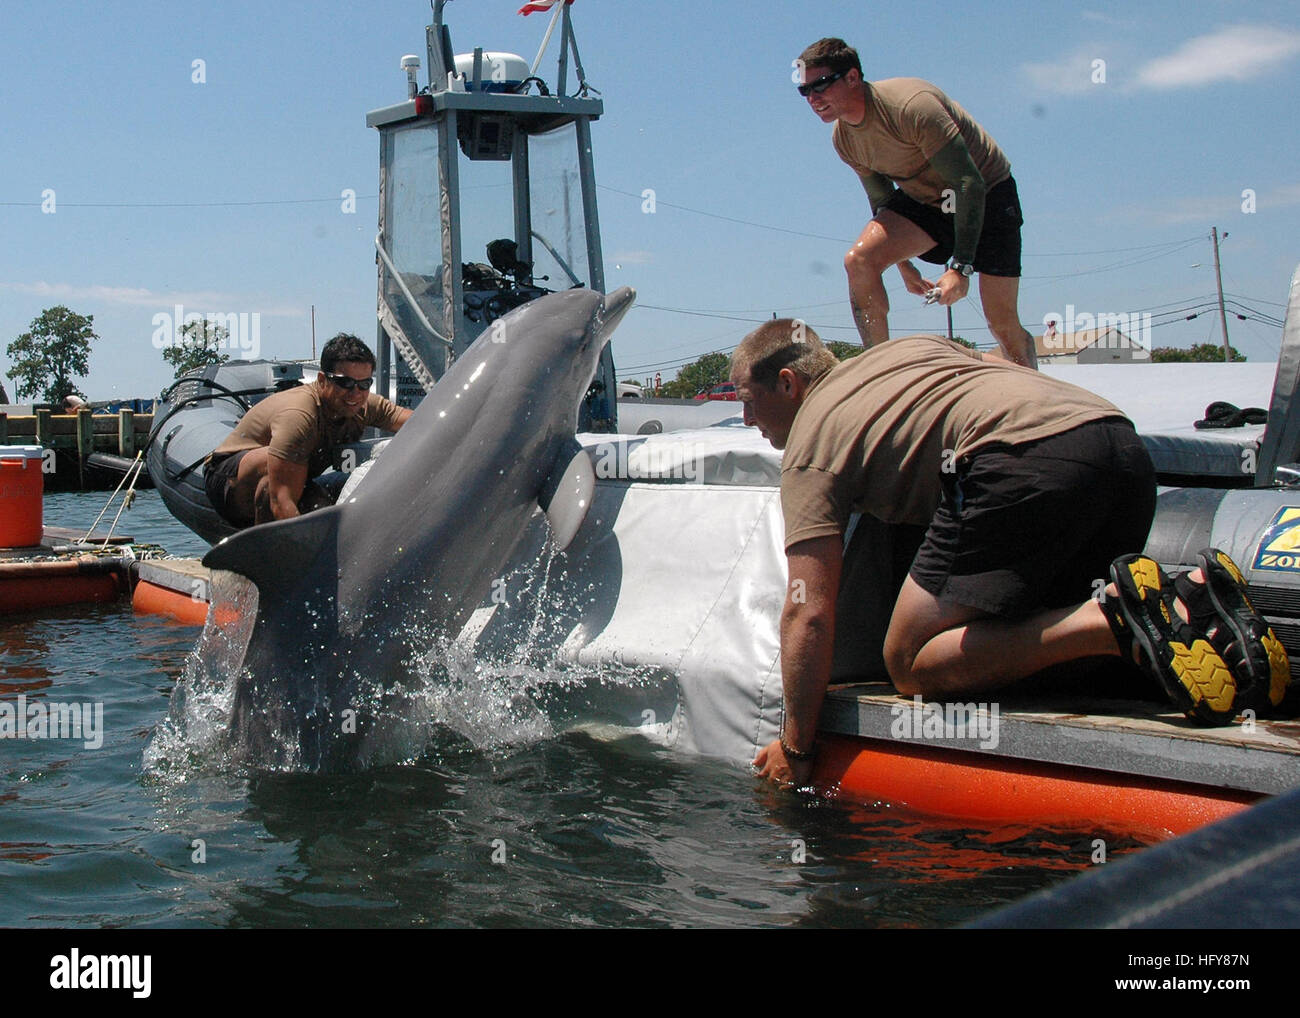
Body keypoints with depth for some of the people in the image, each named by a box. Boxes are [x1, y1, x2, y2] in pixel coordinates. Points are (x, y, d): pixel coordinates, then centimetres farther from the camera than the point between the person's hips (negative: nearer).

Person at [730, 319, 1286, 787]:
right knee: (1039, 637, 21)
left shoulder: (809, 446, 11)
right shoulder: (903, 347, 33)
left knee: (912, 665, -1)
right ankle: (1188, 603, -5)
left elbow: (808, 614, 4)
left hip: (1029, 460, -8)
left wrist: (794, 749, 9)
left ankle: (1114, 618, -19)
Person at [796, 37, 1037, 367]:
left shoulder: (910, 105, -31)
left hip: (987, 196, -6)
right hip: (923, 199, 6)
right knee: (859, 260, -21)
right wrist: (904, 265, 15)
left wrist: (961, 267, -34)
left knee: (1003, 323, -8)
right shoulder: (843, 137, -7)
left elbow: (970, 183, -31)